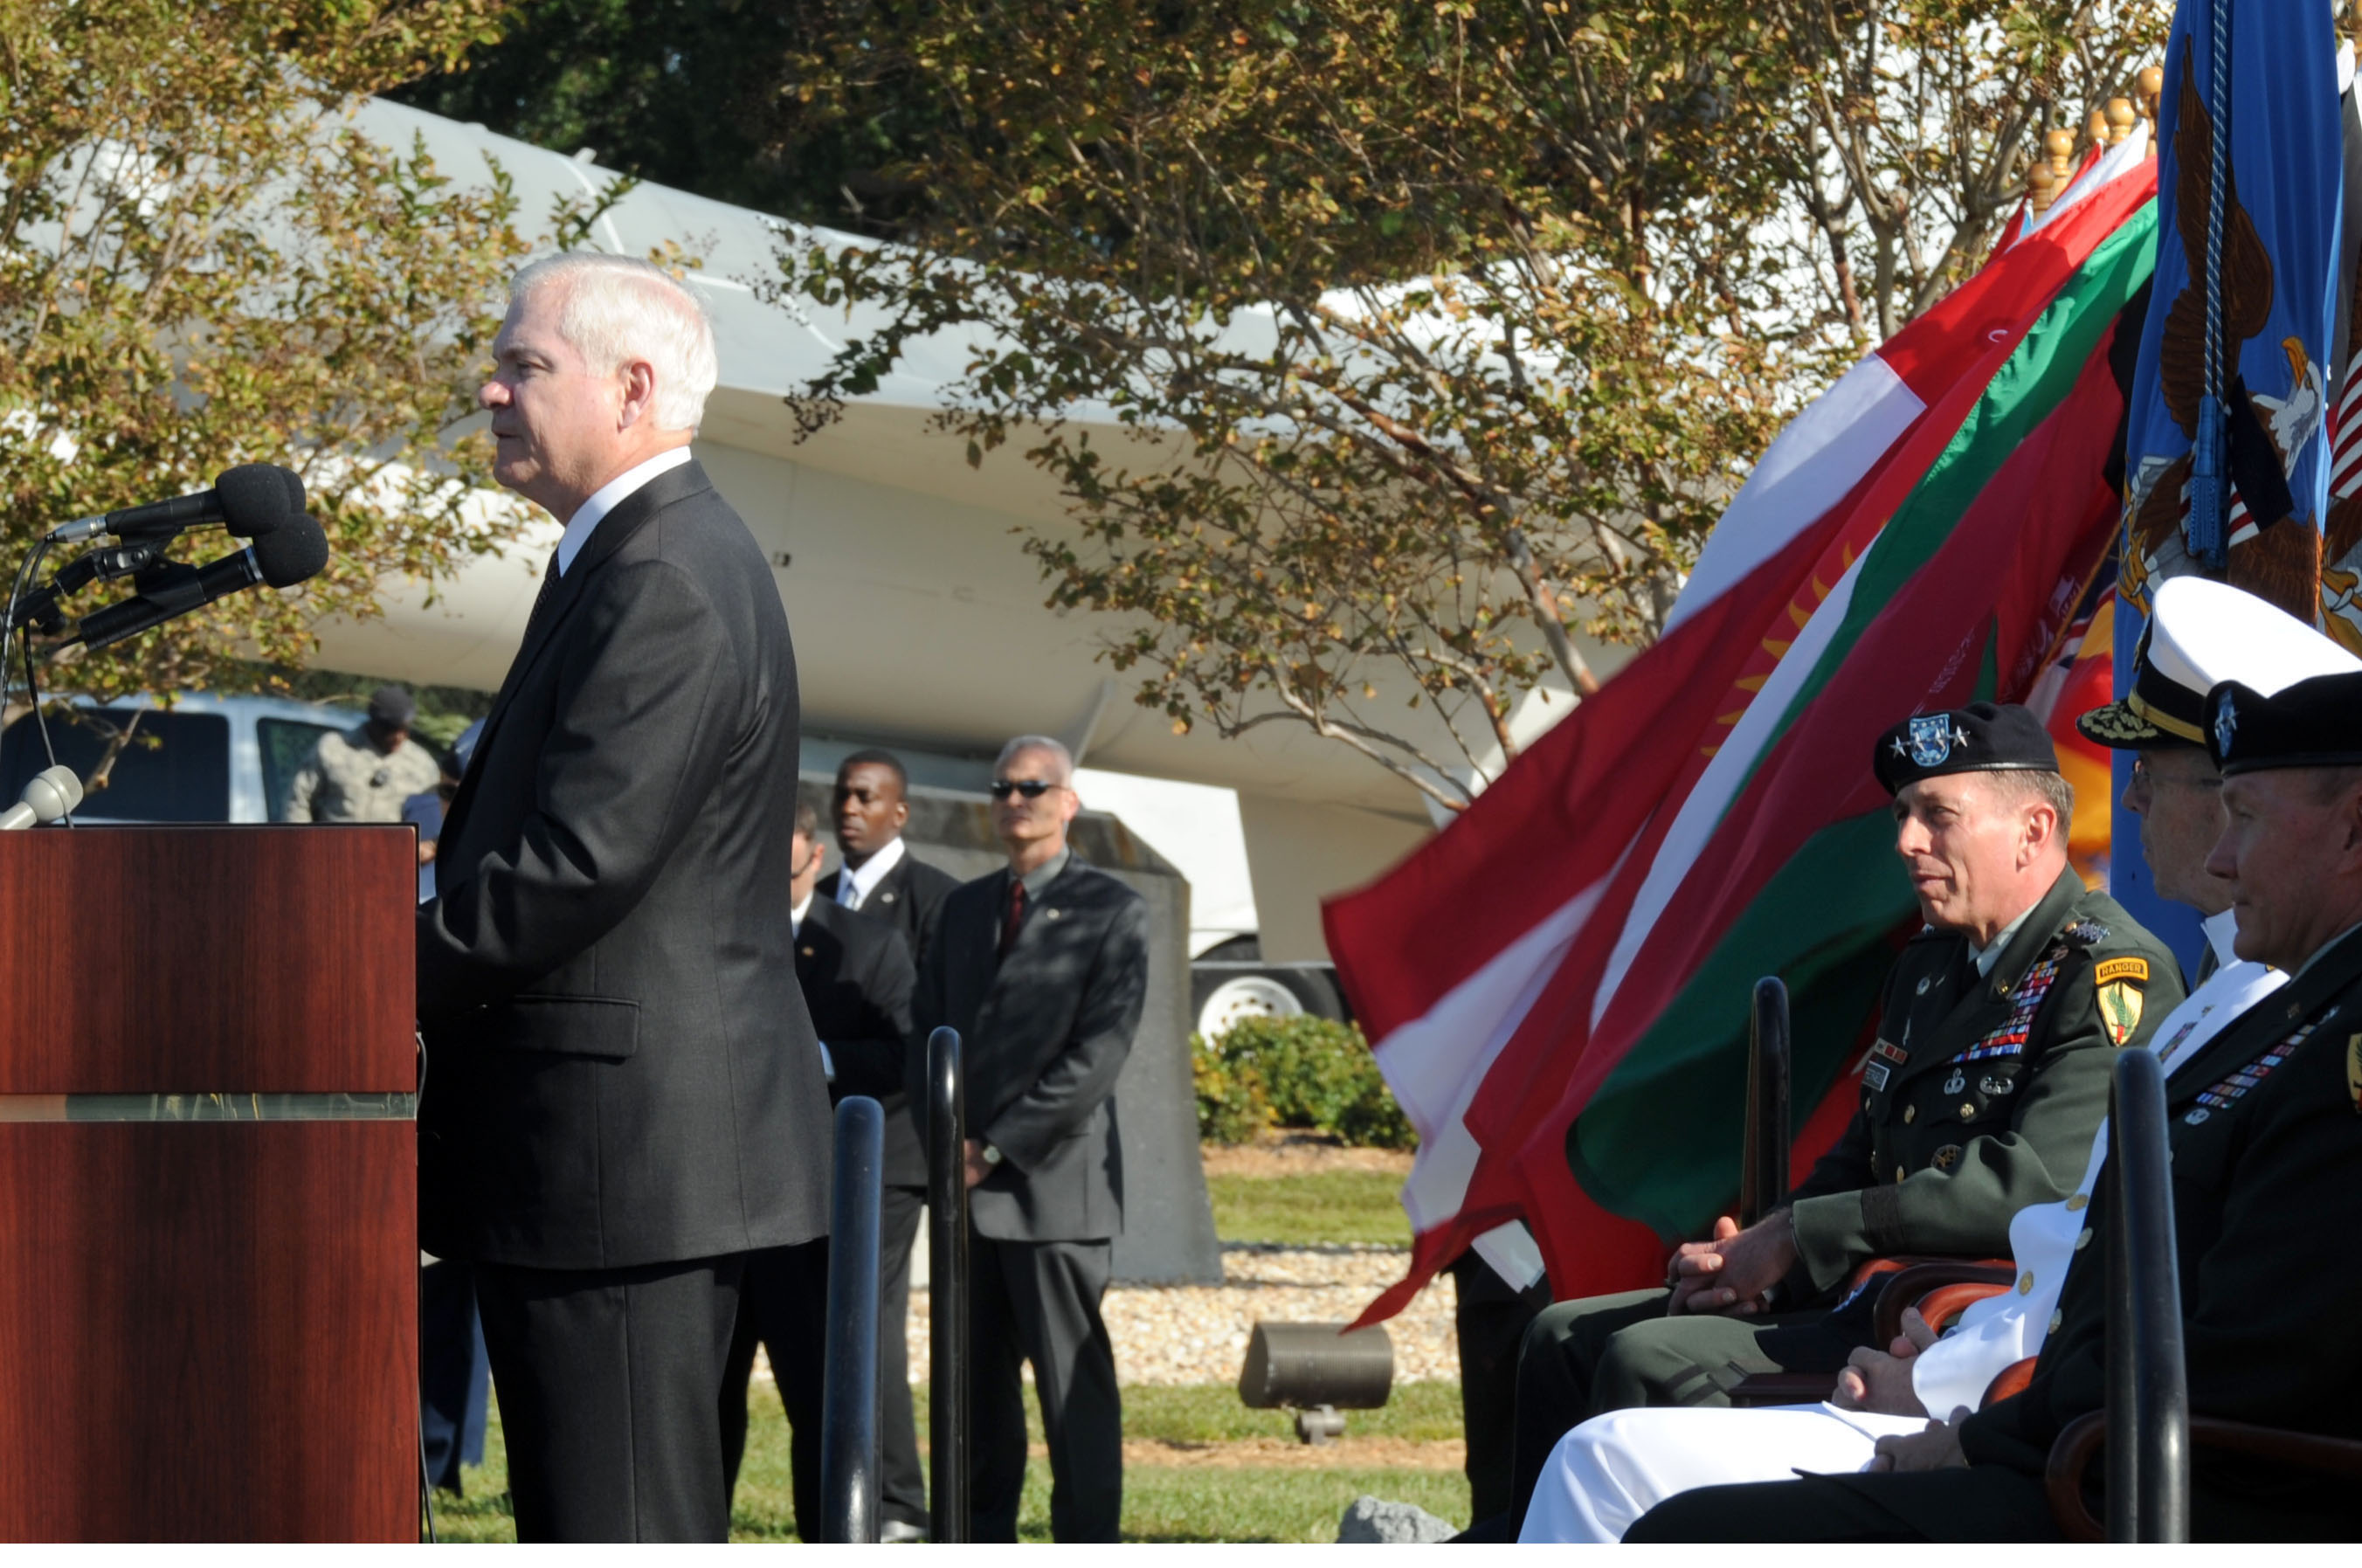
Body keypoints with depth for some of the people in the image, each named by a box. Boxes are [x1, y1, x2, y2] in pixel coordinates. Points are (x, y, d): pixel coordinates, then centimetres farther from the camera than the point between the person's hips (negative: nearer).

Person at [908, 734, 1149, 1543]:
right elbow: (926, 1028, 17)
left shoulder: (1111, 912, -1)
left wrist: (996, 1146, -13)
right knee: (977, 1384, 7)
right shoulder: (964, 907, 18)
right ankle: (981, 1545, 11)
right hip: (967, 1184, 6)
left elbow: (1101, 1050, -10)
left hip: (1055, 1181, -6)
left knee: (1073, 1384, -5)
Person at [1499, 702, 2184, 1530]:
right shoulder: (1930, 965, 20)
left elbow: (2029, 1186, -23)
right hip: (1875, 1294, 10)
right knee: (1568, 1338, 3)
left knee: (1653, 1360, -24)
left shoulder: (2113, 975, -11)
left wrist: (1798, 1237, -17)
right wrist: (1751, 1255, 1)